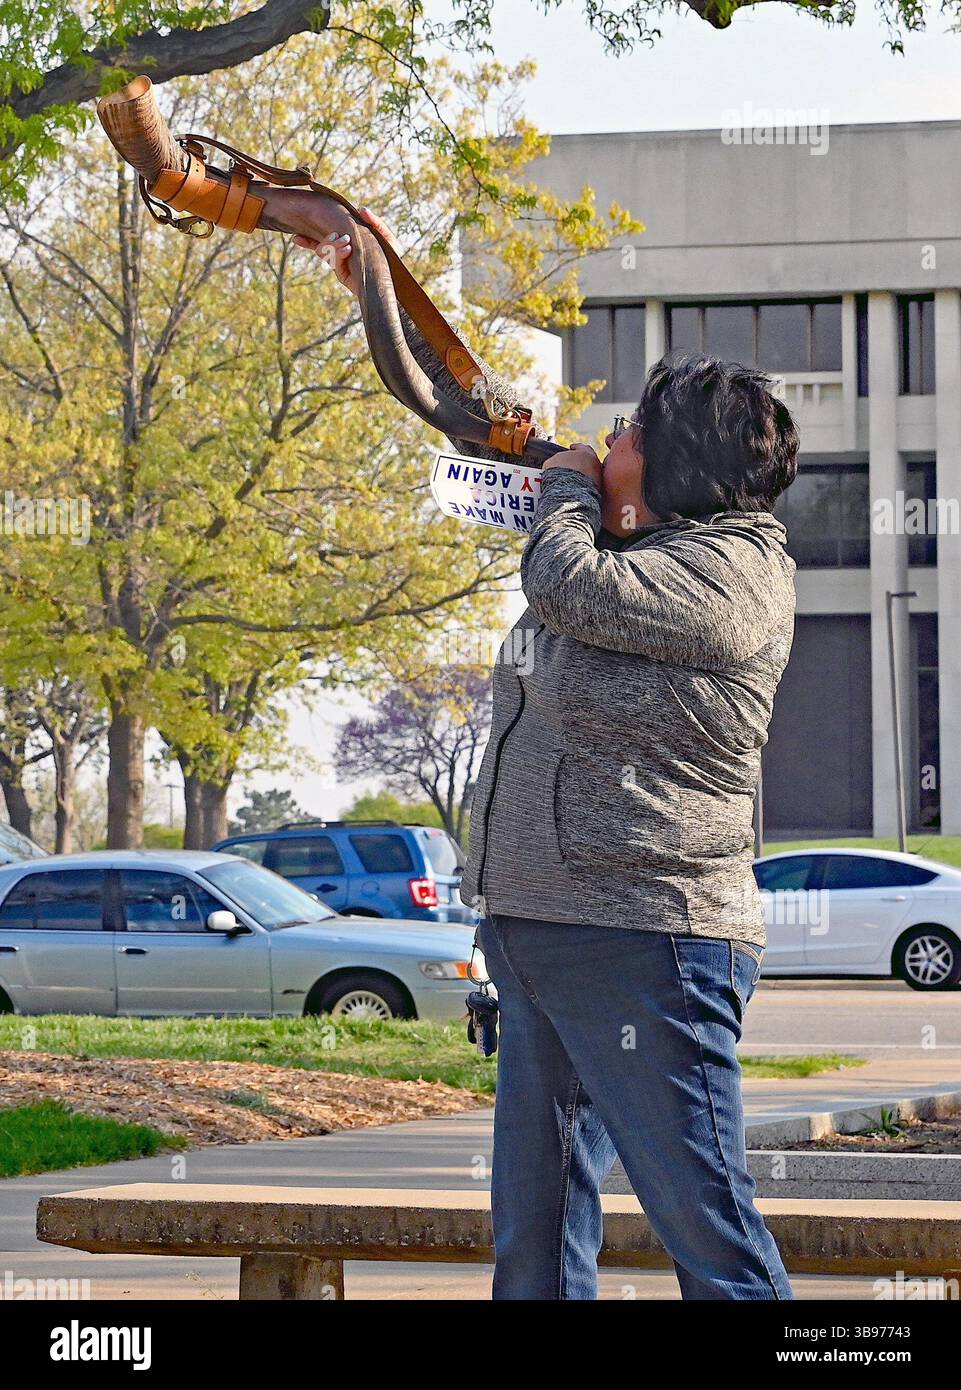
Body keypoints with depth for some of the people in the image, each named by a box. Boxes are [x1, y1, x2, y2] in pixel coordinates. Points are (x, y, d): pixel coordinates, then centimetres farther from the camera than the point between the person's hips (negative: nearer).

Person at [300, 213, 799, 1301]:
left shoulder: (736, 570, -9)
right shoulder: (636, 545, 20)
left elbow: (570, 588, -18)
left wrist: (566, 487, 2)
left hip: (639, 943, -10)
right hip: (540, 930, 10)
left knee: (707, 1230, -13)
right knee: (534, 1238, 9)